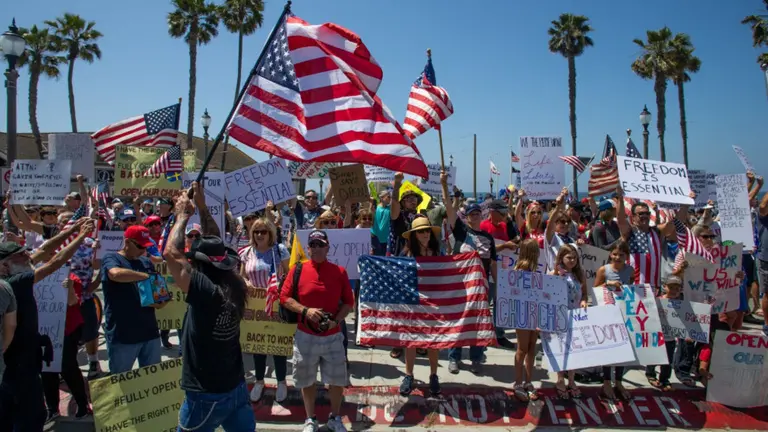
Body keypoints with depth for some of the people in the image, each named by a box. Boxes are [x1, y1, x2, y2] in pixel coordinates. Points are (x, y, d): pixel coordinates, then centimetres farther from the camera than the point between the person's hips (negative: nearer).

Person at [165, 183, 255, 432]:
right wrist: (201, 207, 10)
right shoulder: (235, 287, -3)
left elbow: (171, 253, -19)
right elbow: (215, 245, 8)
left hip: (207, 395, -7)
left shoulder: (206, 291, -23)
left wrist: (182, 215, -6)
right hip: (236, 389, 7)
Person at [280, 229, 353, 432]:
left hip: (333, 336, 1)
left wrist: (336, 320, -12)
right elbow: (284, 298, -2)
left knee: (337, 379, 9)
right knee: (307, 380, 12)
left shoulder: (339, 272, -1)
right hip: (305, 336, 0)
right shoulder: (297, 270, -3)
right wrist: (305, 310, -17)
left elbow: (348, 302, 3)